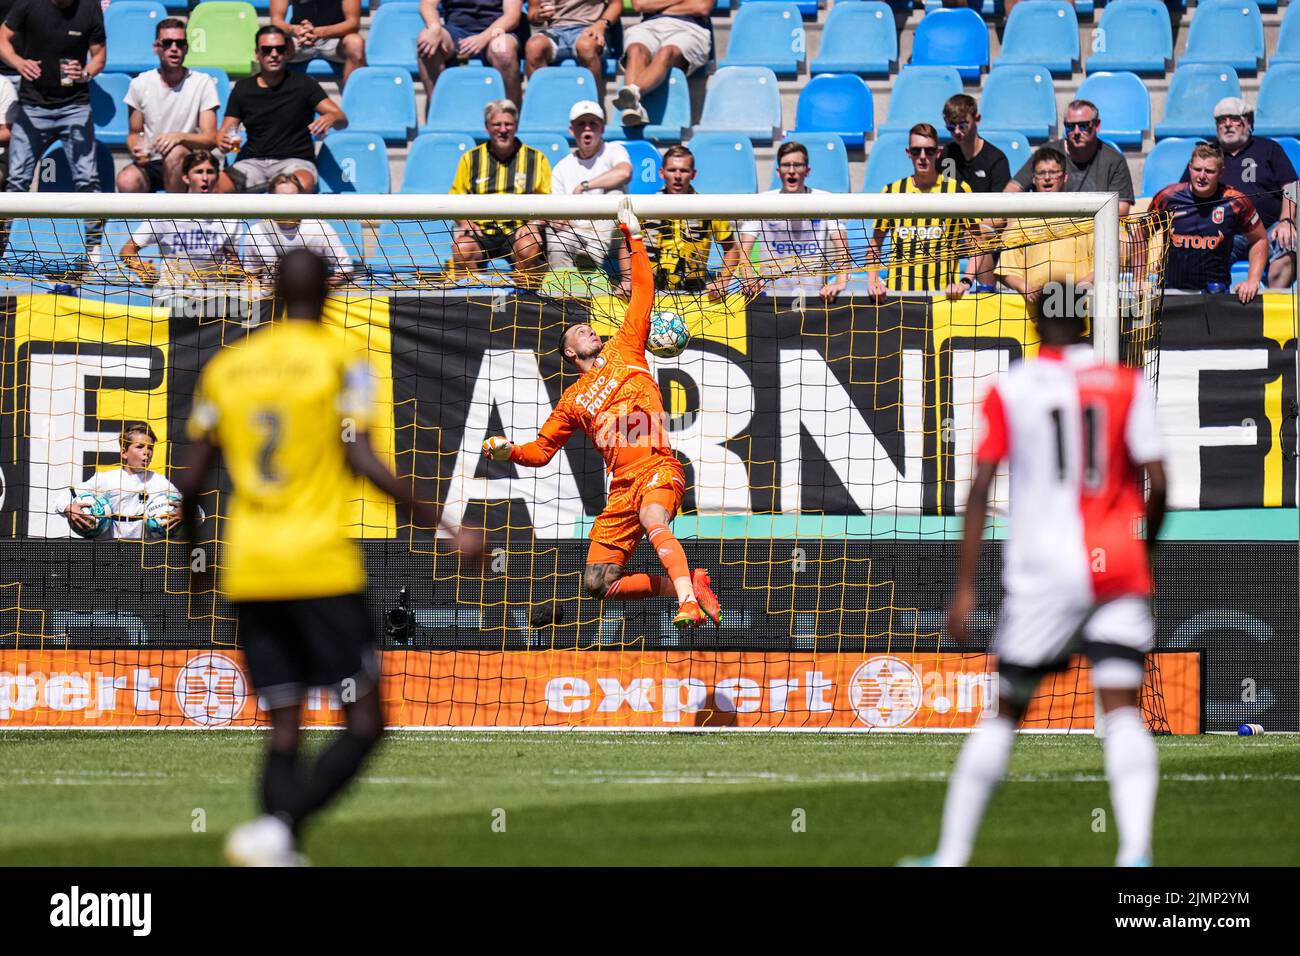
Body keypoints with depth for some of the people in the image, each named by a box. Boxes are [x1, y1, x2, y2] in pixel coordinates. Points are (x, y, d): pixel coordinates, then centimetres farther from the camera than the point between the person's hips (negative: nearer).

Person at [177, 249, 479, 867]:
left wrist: (188, 538, 28)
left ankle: (281, 858, -4)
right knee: (364, 722, 0)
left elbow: (192, 474, 10)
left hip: (247, 571, 5)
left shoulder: (225, 366, 10)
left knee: (284, 730, 9)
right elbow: (361, 461, -13)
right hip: (321, 566, -5)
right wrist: (441, 526, -10)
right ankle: (278, 829, -21)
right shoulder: (341, 361, -3)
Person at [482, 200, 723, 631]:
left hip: (658, 470, -4)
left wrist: (634, 238, 6)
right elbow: (541, 449, 23)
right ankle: (685, 583, 3)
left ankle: (689, 604, -46)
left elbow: (643, 293, 11)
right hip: (622, 488, 4)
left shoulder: (624, 349, 15)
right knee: (597, 584, -7)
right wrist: (508, 451, 3)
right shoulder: (572, 402, 20)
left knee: (653, 522, -37)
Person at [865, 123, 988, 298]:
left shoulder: (958, 190, 4)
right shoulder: (892, 191, 10)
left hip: (943, 292, -2)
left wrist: (965, 282, -10)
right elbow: (875, 244, 16)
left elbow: (976, 246, 4)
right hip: (897, 293, 2)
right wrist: (872, 281, 1)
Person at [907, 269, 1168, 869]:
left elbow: (979, 491, -3)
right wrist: (1147, 544, 20)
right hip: (1116, 568, 0)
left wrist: (964, 588, -2)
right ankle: (1136, 852, -25)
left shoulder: (1010, 391, 1)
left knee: (1005, 712, 12)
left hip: (1039, 571, 0)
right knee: (1122, 710, -6)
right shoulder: (1125, 385, 3)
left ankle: (950, 856, 13)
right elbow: (1157, 484, 0)